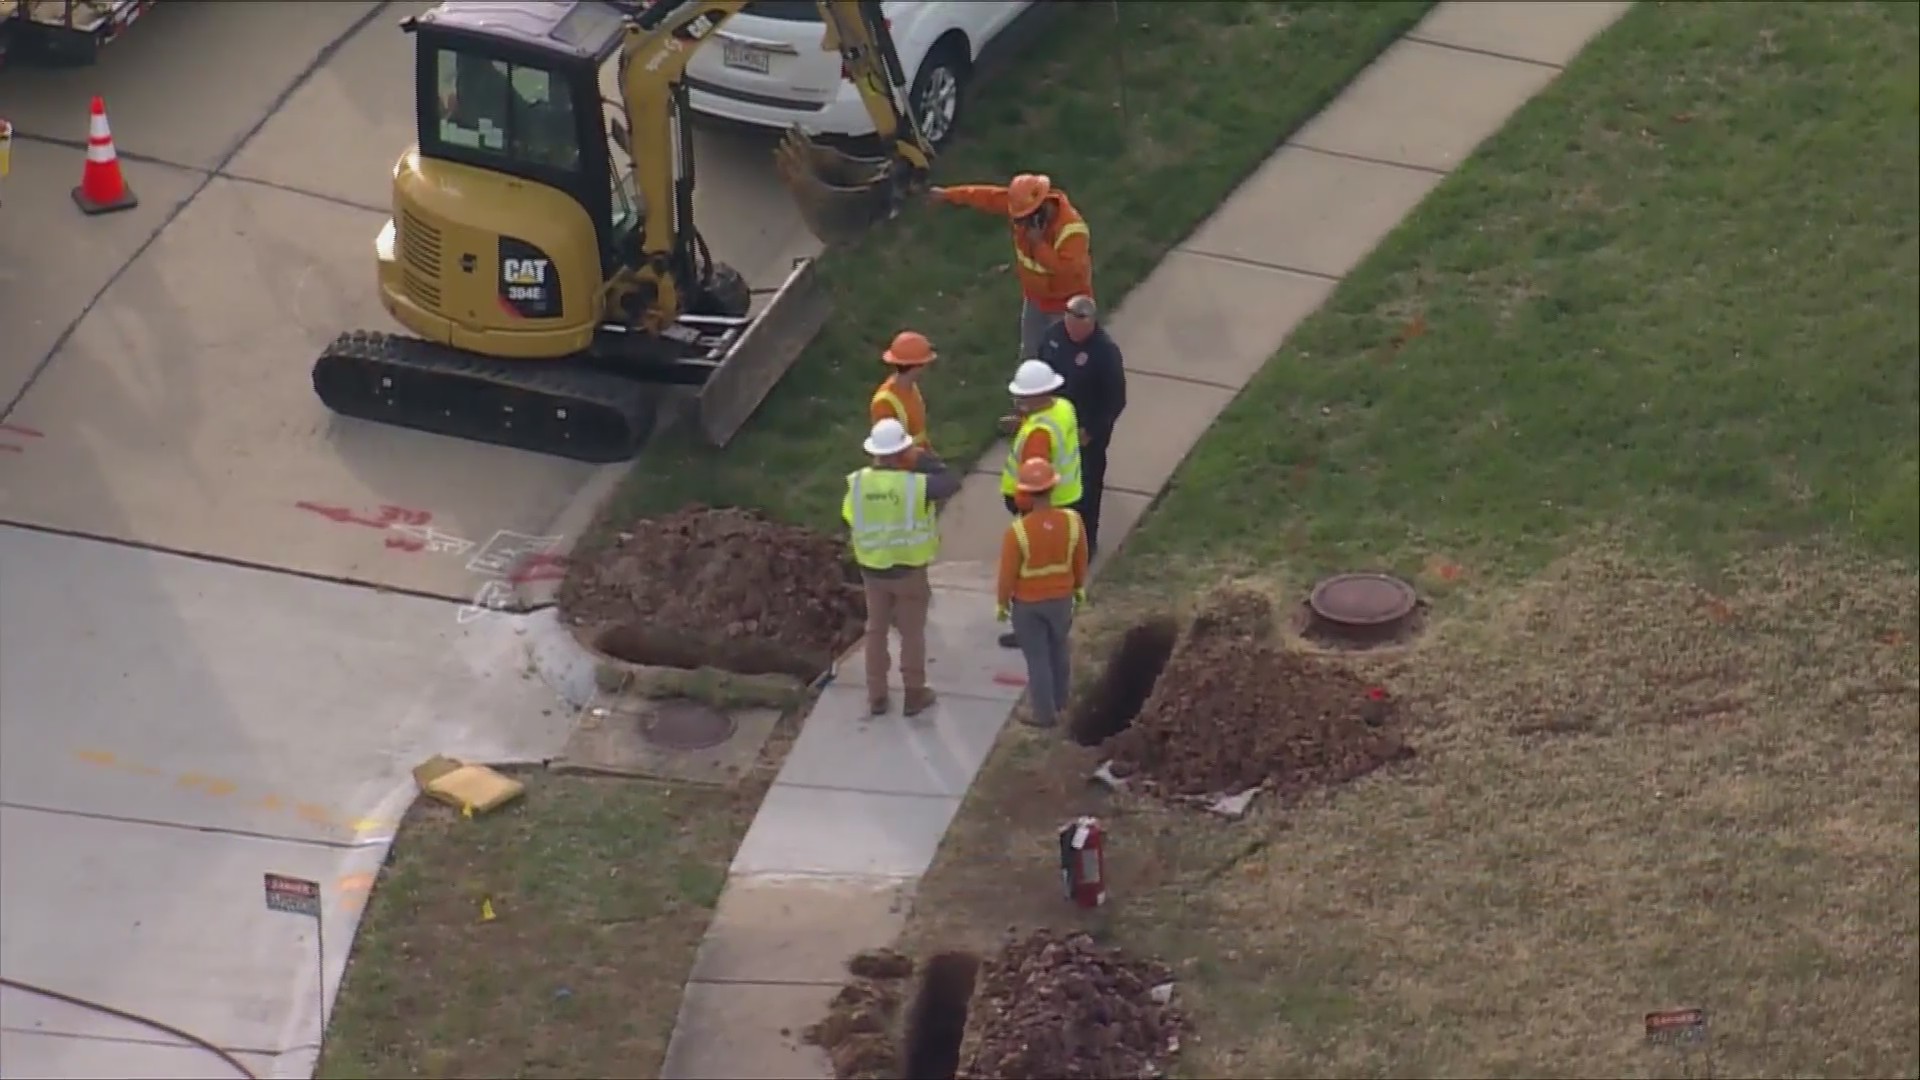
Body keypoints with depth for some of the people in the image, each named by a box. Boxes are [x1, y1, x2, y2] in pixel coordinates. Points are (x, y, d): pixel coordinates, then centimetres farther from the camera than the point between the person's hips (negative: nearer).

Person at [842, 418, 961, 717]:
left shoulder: (857, 482, -13)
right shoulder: (915, 484, -23)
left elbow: (850, 526, -3)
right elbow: (952, 483, -9)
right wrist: (926, 460, -4)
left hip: (872, 569, 3)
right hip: (909, 570, -3)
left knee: (876, 630, 18)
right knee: (912, 633, 13)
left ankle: (877, 696, 27)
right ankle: (914, 695, 24)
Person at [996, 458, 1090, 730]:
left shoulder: (1018, 530, -29)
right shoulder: (1072, 521, -19)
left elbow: (1008, 573, -17)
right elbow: (1081, 560, -3)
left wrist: (1002, 603, 0)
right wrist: (1080, 588, 16)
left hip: (1027, 603, -3)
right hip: (1061, 598, 3)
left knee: (1037, 658, 14)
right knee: (1059, 650, 26)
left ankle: (1044, 713, 28)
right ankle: (1060, 701, 45)